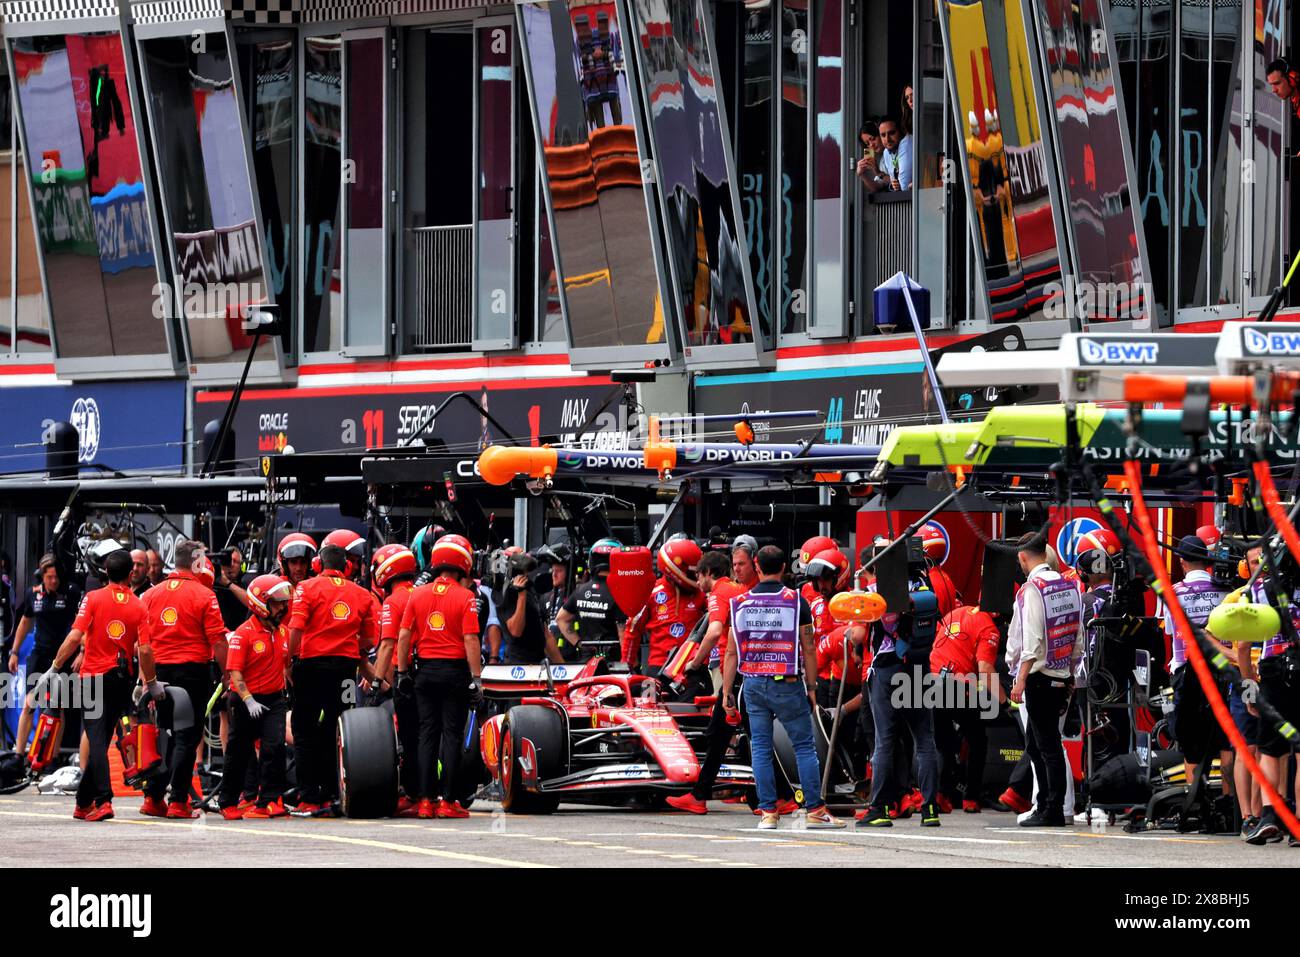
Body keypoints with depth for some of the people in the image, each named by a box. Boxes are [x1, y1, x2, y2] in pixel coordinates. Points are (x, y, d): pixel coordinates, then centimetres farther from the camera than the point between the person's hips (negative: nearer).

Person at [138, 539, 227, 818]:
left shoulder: (151, 594, 7)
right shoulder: (203, 595, -7)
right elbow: (218, 641, -11)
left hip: (160, 670, 5)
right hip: (193, 669, -5)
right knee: (186, 737, -1)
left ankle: (153, 798, 16)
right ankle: (178, 802, -3)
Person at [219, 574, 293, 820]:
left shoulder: (282, 631, 7)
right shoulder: (243, 633, -11)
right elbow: (235, 671, -15)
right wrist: (248, 700, -23)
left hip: (274, 700, 4)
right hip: (246, 701, -4)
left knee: (274, 747, -14)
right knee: (239, 754, 7)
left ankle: (268, 801, -11)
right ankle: (228, 803, 22)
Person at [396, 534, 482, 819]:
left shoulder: (418, 595, 5)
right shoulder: (465, 597, -7)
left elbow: (404, 636, 4)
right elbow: (470, 640, -12)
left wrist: (402, 673, 11)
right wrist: (476, 679, -9)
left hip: (425, 670, 4)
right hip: (455, 669, -4)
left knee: (428, 734, 8)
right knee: (452, 735, 0)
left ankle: (426, 800, 6)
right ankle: (447, 801, -2)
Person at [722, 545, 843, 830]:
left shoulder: (741, 603, 4)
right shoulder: (795, 601, -4)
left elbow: (732, 652, 5)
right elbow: (808, 649, -3)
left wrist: (727, 691, 10)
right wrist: (811, 687, 5)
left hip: (753, 685, 3)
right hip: (787, 686, -3)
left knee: (760, 748, 6)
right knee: (804, 746, 3)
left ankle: (768, 812, 2)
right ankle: (815, 810, 1)